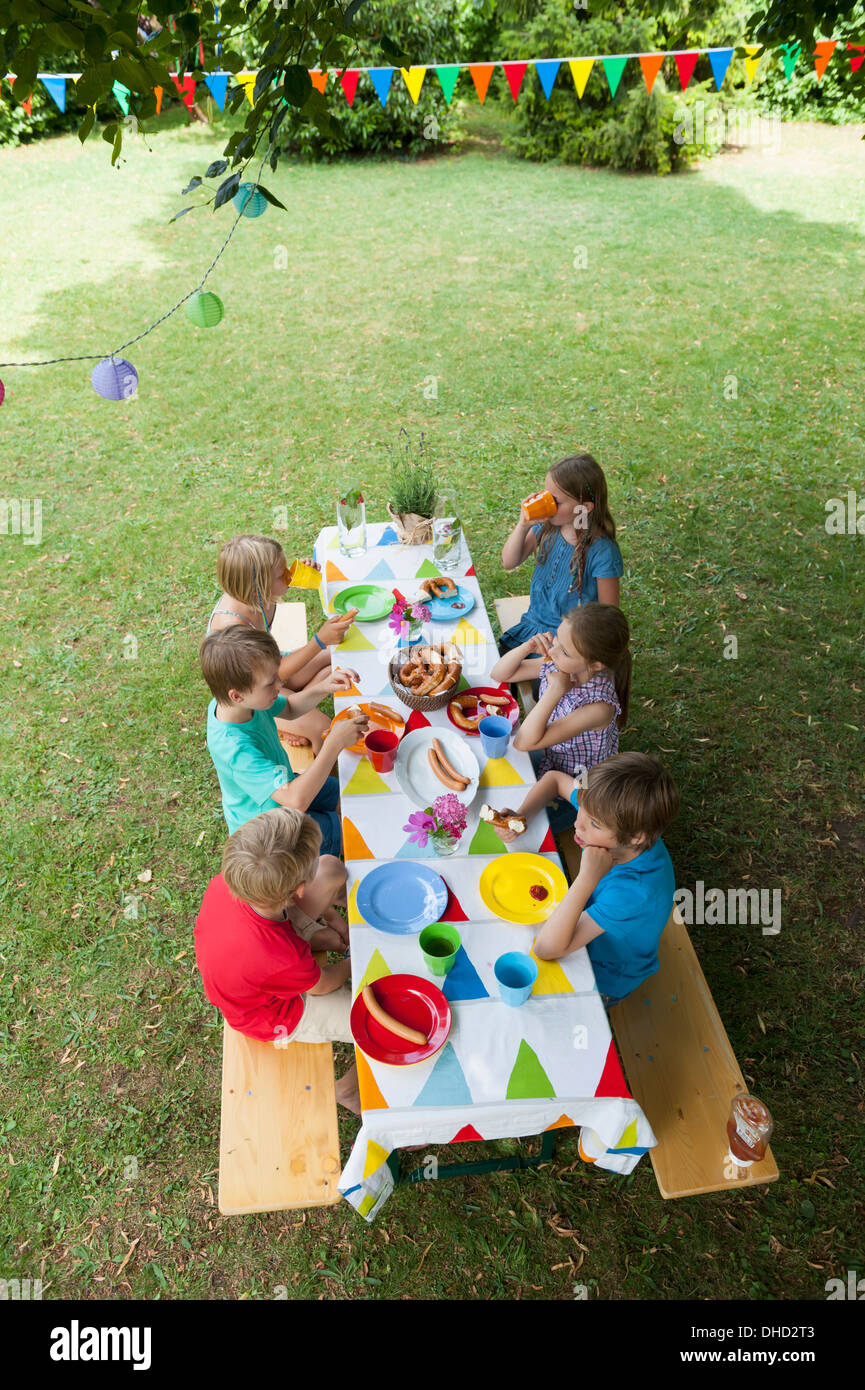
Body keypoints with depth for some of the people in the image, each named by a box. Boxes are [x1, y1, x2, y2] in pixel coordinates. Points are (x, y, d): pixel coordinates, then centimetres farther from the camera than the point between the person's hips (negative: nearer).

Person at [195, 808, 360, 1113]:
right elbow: (323, 985, -20)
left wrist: (324, 908, 3)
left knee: (331, 868, 2)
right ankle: (349, 1088, 23)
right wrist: (354, 959, 0)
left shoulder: (223, 884, -32)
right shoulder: (283, 961, -45)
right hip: (280, 1018, -6)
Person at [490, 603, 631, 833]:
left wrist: (555, 692, -41)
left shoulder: (598, 706, -36)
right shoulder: (556, 664, -17)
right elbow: (498, 675, -4)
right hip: (549, 758, 7)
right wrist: (527, 647, -22)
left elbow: (524, 742, -34)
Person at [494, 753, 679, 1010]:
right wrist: (520, 816, -20)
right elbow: (556, 779, -2)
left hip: (604, 984, -6)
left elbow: (545, 949, -42)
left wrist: (588, 879, -49)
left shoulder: (636, 892, -42)